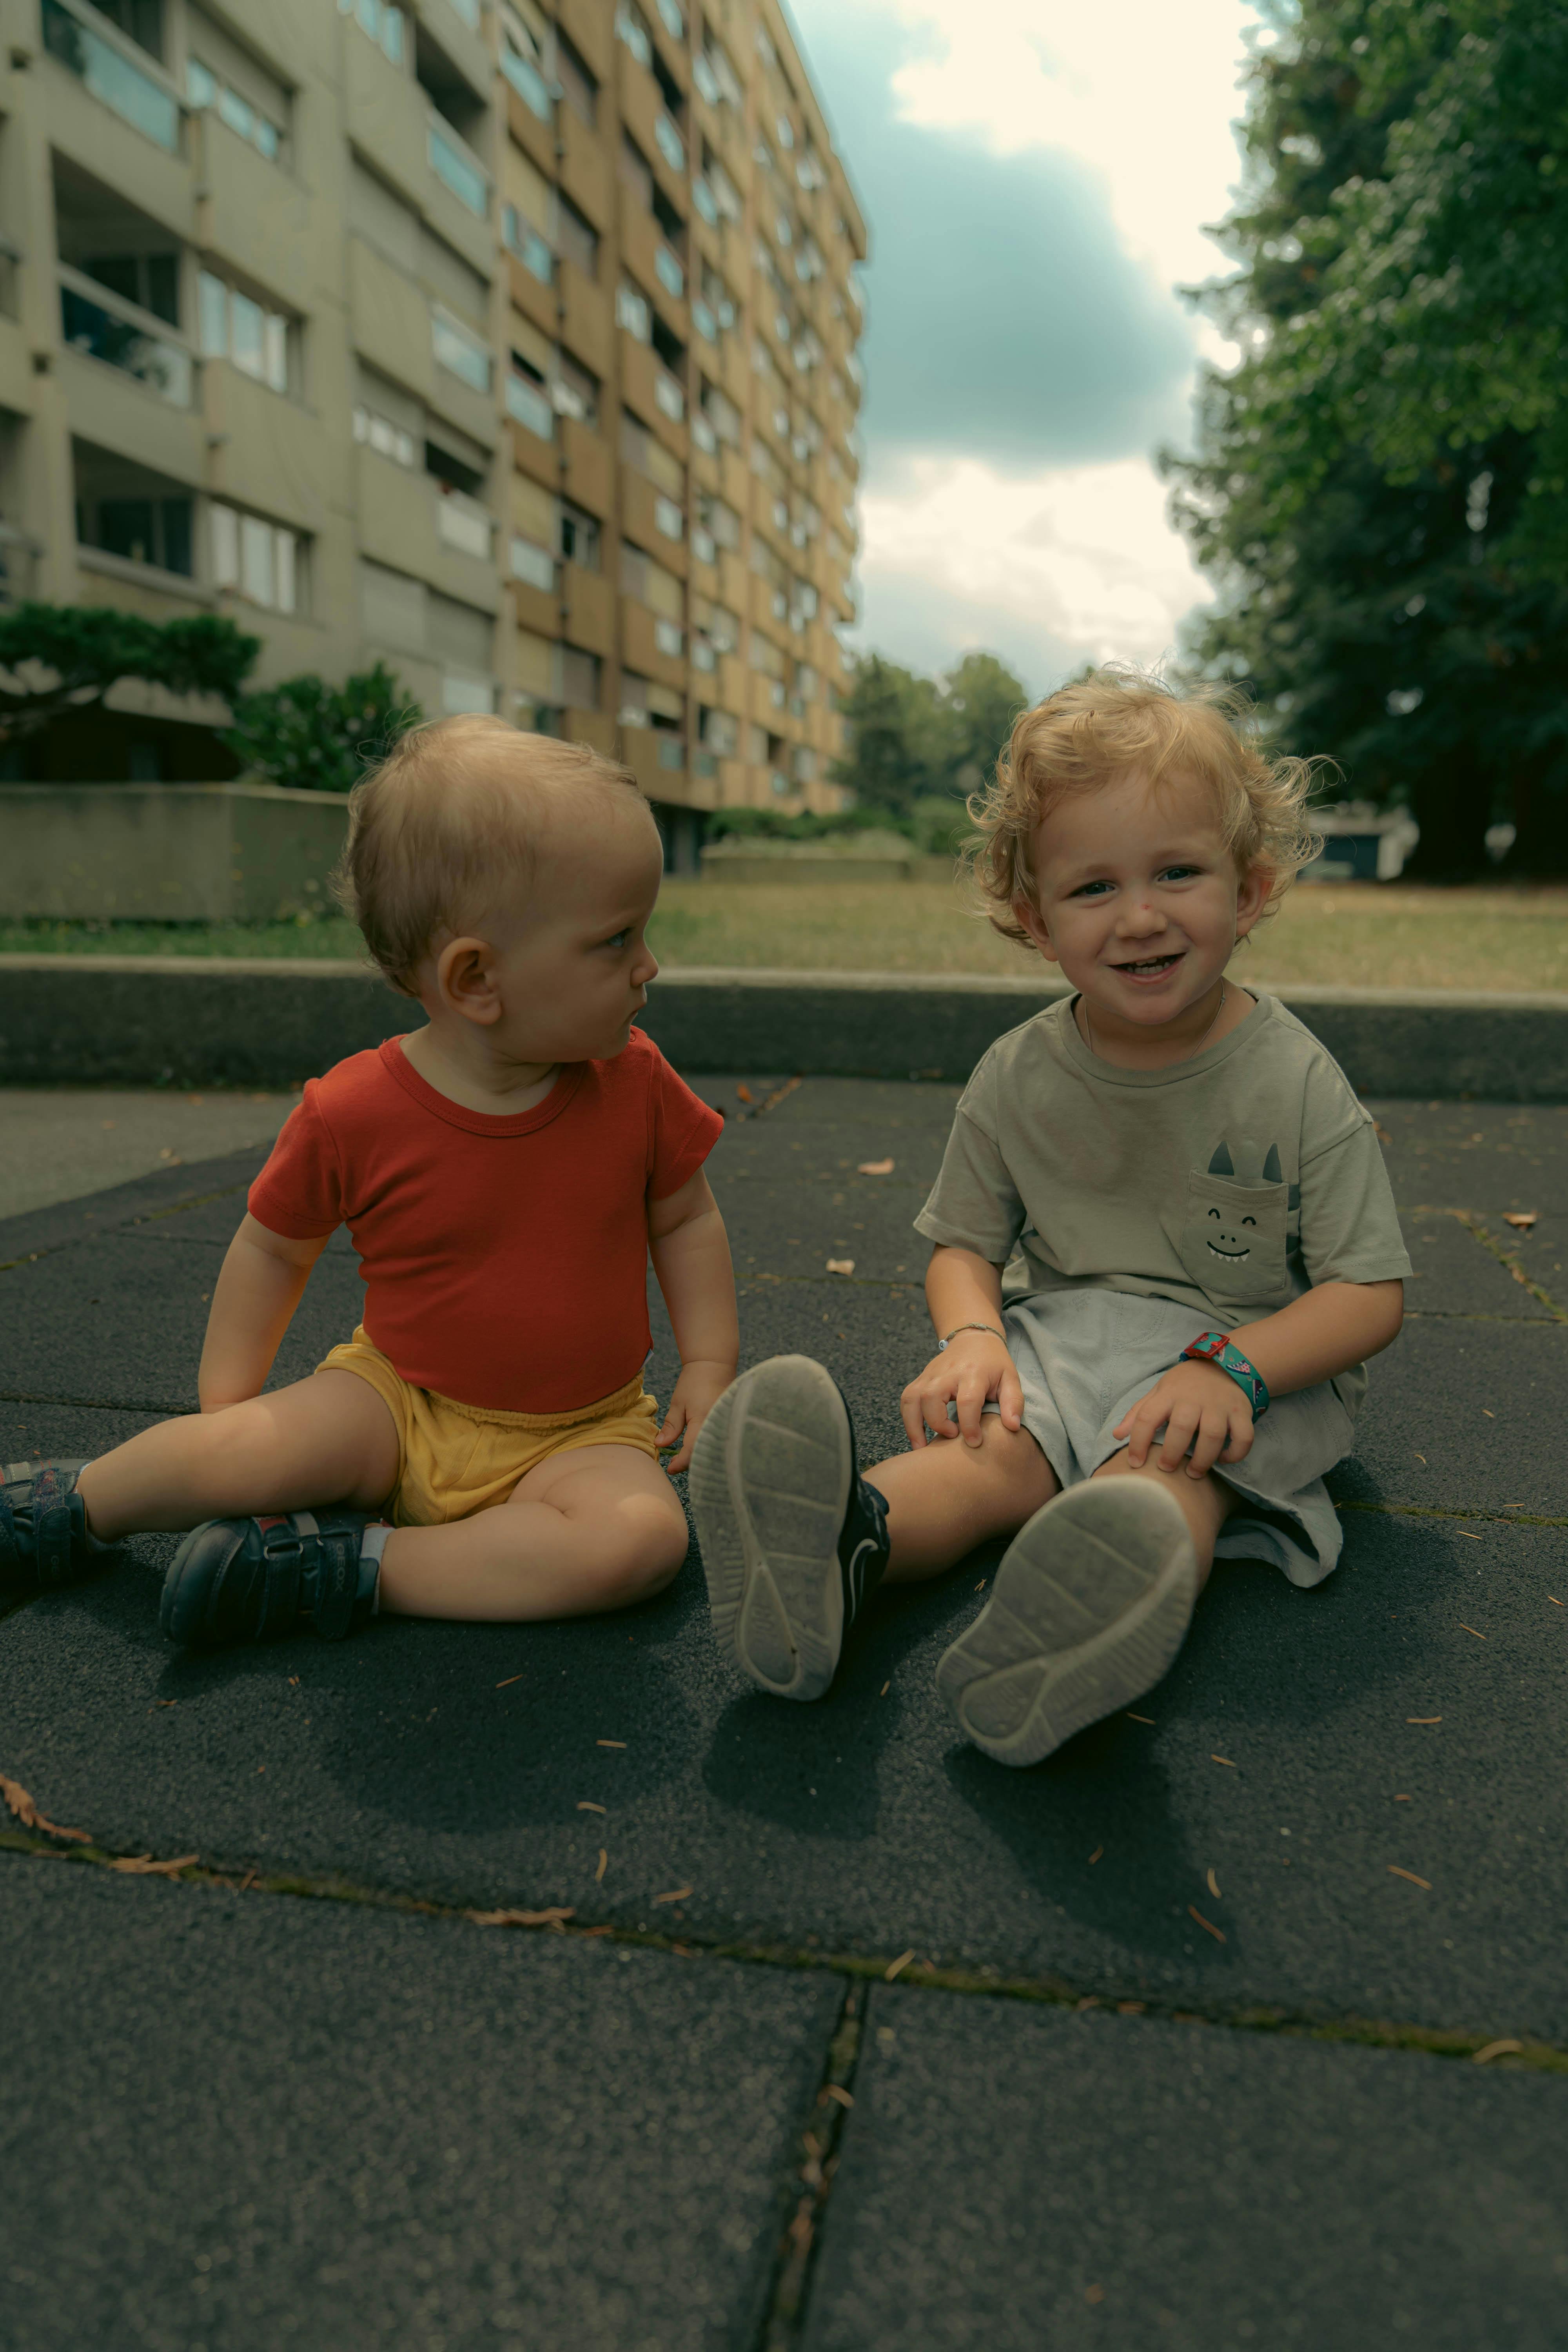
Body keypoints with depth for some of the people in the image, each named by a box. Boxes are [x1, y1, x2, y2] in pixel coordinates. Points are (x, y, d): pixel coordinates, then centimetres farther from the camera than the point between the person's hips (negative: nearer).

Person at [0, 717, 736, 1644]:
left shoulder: (637, 1084, -9)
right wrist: (227, 1400, 3)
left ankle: (356, 1563, -19)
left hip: (577, 1431, 1)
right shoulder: (354, 1114, -14)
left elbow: (687, 1220, 5)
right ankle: (75, 1506, 16)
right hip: (402, 1401, 0)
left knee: (644, 1535, -28)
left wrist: (709, 1368, -2)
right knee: (229, 1450, -19)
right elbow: (274, 1246, 2)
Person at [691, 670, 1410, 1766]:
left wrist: (1234, 1370, -26)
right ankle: (843, 1544, -55)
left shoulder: (1297, 1084, -10)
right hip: (1063, 1336, 3)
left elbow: (1371, 1292, -8)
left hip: (1257, 1353, -2)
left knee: (1167, 1470, -34)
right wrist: (971, 1336, -16)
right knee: (982, 1447, -28)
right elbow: (965, 1243, 8)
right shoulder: (1018, 1077, -1)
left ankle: (1095, 1620, -63)